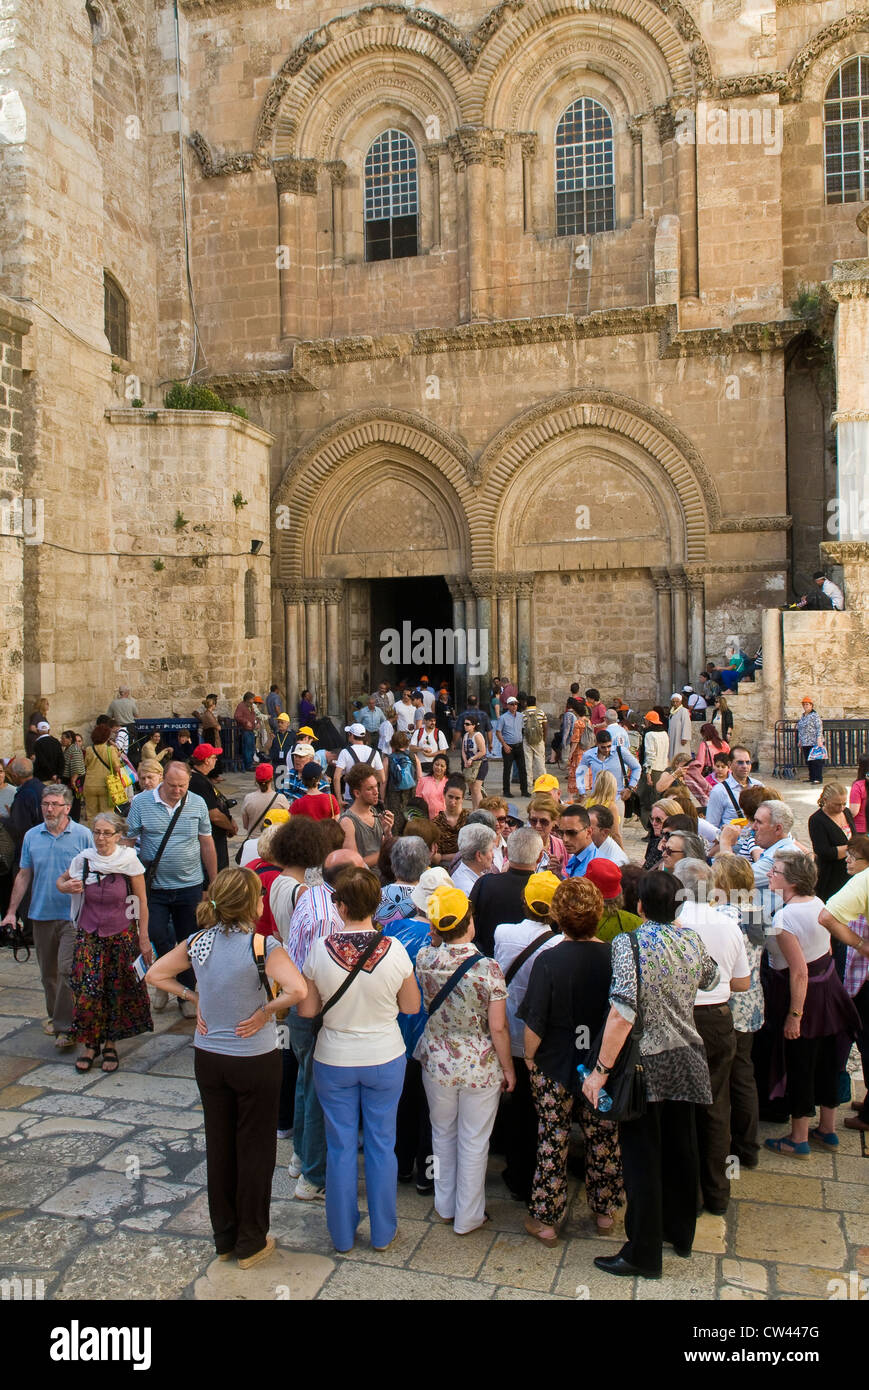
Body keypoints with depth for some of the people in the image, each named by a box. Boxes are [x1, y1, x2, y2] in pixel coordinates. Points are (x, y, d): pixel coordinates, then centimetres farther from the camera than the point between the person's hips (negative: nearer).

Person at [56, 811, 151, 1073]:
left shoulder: (130, 861, -11)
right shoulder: (83, 859, -5)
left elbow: (141, 901, -4)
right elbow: (61, 881, 14)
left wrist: (144, 938, -3)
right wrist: (67, 886, -10)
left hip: (122, 936, -1)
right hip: (89, 934, 1)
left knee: (118, 993, 5)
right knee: (86, 991, -6)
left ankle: (110, 1044, 24)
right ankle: (90, 1043, 16)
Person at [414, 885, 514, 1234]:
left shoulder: (425, 959, -15)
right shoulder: (488, 969, -23)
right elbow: (498, 1028, -15)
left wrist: (437, 938, 4)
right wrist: (508, 1067, -3)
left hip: (437, 1062, 3)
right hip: (480, 1067, -3)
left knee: (443, 1134, 23)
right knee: (473, 1142, 15)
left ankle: (446, 1206, 39)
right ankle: (468, 1216, 29)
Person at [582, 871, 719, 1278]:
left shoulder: (629, 943, -20)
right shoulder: (691, 940, -3)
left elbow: (623, 1011, -27)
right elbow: (711, 979, 18)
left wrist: (601, 1069, -22)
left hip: (645, 1064, -6)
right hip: (685, 1060, 6)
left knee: (642, 1156, 6)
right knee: (680, 1146, 21)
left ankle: (643, 1254, 17)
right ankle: (681, 1233, 38)